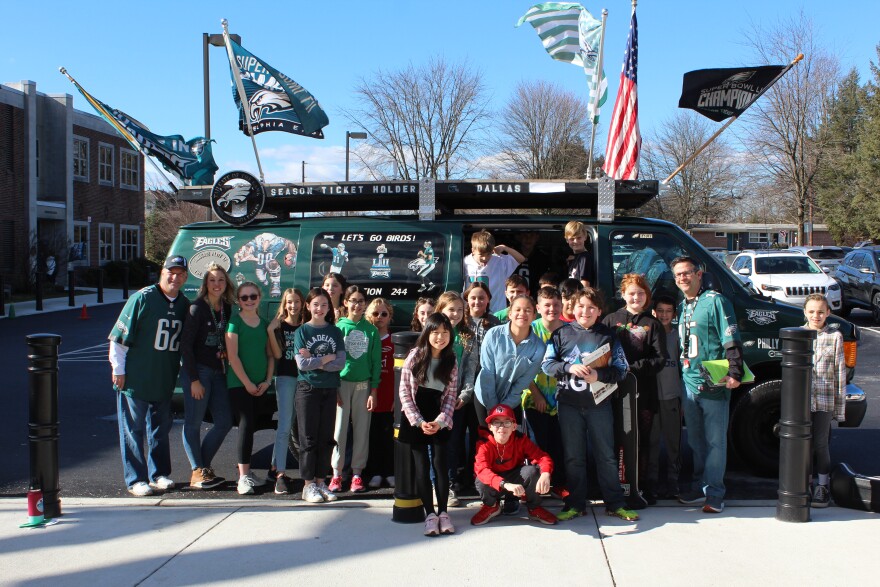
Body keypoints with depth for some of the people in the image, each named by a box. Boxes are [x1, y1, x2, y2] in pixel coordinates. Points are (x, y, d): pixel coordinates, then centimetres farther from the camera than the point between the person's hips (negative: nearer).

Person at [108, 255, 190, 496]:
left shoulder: (184, 305, 6)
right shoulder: (143, 298, -11)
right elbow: (119, 336, -11)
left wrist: (179, 369, 10)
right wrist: (118, 370, -11)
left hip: (165, 382, 6)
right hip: (135, 380, -5)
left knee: (161, 429, 14)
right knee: (133, 430, 3)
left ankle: (159, 474, 26)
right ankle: (136, 480, 10)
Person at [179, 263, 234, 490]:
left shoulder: (227, 309, 10)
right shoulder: (197, 308, -8)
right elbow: (186, 345, -12)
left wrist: (226, 355, 1)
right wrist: (194, 380, -14)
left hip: (218, 373, 7)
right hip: (197, 372, -7)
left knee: (224, 422, 7)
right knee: (193, 424, 0)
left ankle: (203, 467, 20)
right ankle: (198, 473, 7)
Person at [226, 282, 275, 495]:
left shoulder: (264, 323, 12)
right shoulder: (235, 321, -4)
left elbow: (270, 355, 14)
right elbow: (232, 355, -10)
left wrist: (267, 381, 1)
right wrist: (247, 383, -11)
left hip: (260, 385, 5)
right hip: (239, 383, -5)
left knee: (250, 425, 8)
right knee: (247, 424, -14)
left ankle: (246, 470, 19)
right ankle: (243, 477, -13)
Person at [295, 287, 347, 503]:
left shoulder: (335, 332, 7)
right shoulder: (302, 331, 0)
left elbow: (341, 363, -5)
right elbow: (302, 364, -11)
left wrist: (315, 362, -12)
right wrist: (326, 358, -7)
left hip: (330, 390, 3)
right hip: (308, 389, -3)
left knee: (326, 438, 6)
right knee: (309, 438, 0)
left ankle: (320, 481, 15)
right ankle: (308, 485, 6)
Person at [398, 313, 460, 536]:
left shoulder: (451, 361, 2)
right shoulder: (415, 356, -5)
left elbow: (451, 395, 2)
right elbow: (404, 391, -5)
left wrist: (439, 421, -11)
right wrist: (419, 421, -11)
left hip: (439, 419, 1)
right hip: (416, 418, -1)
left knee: (440, 463, -6)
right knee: (421, 465, -2)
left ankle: (443, 512, 2)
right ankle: (429, 513, 1)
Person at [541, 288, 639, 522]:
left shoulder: (608, 335, 1)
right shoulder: (562, 334, 2)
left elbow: (621, 369, -2)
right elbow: (547, 364, -1)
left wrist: (599, 375, -19)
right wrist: (570, 367, -18)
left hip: (599, 403, 0)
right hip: (569, 404, 0)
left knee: (606, 455, 7)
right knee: (573, 456, 8)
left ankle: (615, 503, 17)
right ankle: (575, 504, 18)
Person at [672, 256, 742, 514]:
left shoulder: (715, 301, -7)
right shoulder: (681, 307, 15)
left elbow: (732, 341, -12)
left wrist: (734, 373, -21)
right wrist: (680, 375, 16)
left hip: (714, 385, -7)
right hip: (689, 384, 7)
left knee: (715, 441, -1)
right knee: (696, 440, 14)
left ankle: (714, 493, 5)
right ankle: (699, 487, 24)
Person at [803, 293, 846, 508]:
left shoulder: (835, 337, 2)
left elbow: (840, 372, 2)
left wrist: (840, 406, -1)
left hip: (825, 401, -1)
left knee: (820, 444, 3)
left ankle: (822, 487, 15)